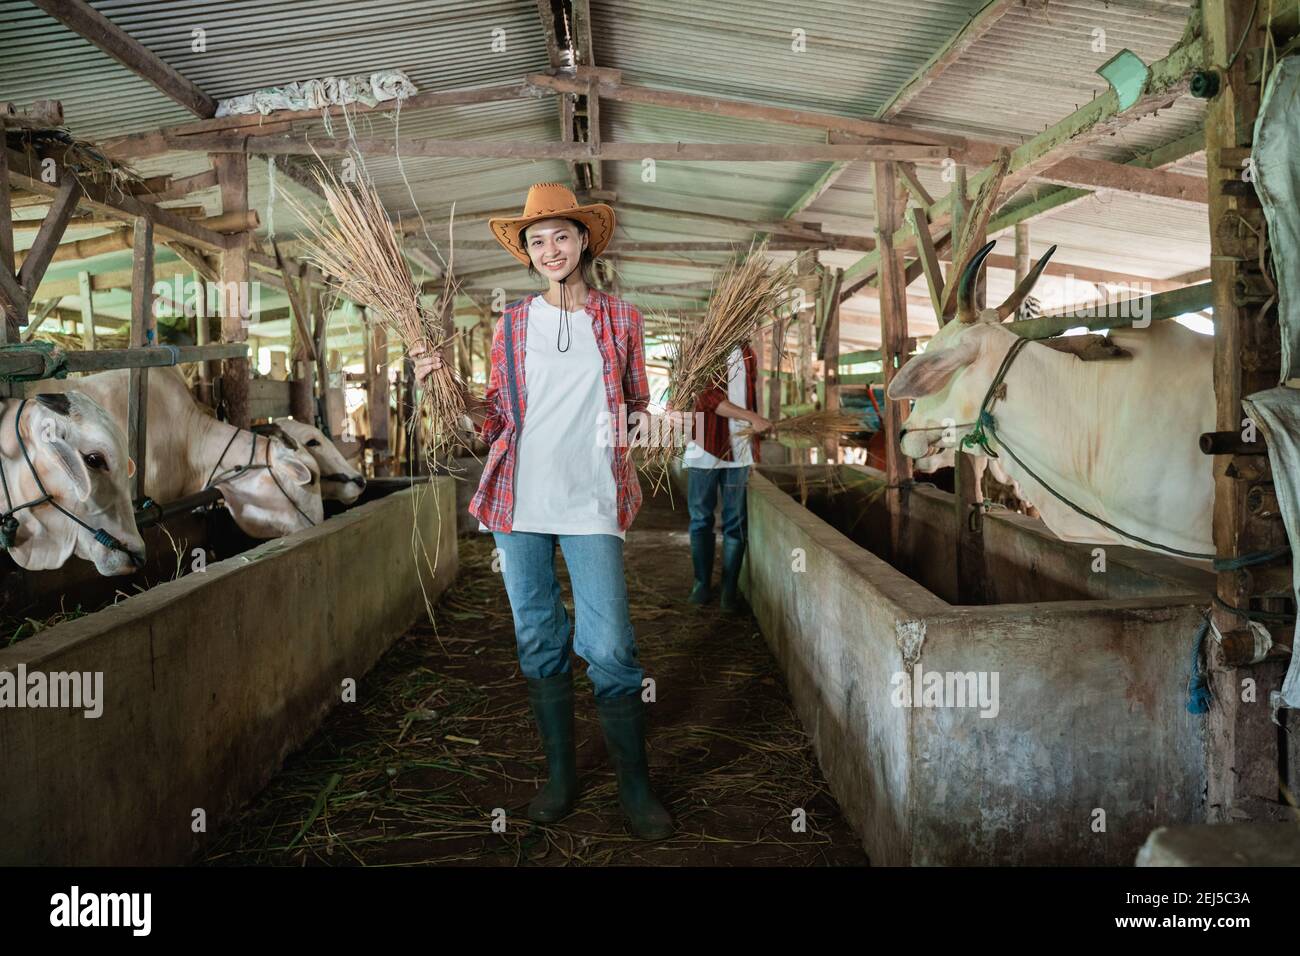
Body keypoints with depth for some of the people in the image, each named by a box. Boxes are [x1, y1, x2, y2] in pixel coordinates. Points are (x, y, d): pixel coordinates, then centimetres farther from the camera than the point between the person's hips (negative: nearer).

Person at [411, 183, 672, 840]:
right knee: (537, 641, 10)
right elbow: (496, 418, 11)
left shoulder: (621, 319, 8)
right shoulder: (512, 324, 10)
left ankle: (635, 788, 11)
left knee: (609, 648, -7)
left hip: (592, 503, -2)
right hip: (520, 502, 3)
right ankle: (560, 775, 25)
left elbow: (638, 409, 16)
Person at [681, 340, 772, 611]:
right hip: (704, 449, -3)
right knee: (700, 519, 4)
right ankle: (702, 584, 14)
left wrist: (755, 444, 15)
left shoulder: (747, 354, 14)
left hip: (738, 450, 3)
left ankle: (729, 589, 5)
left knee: (735, 522, 0)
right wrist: (752, 417, -21)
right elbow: (708, 398, -14)